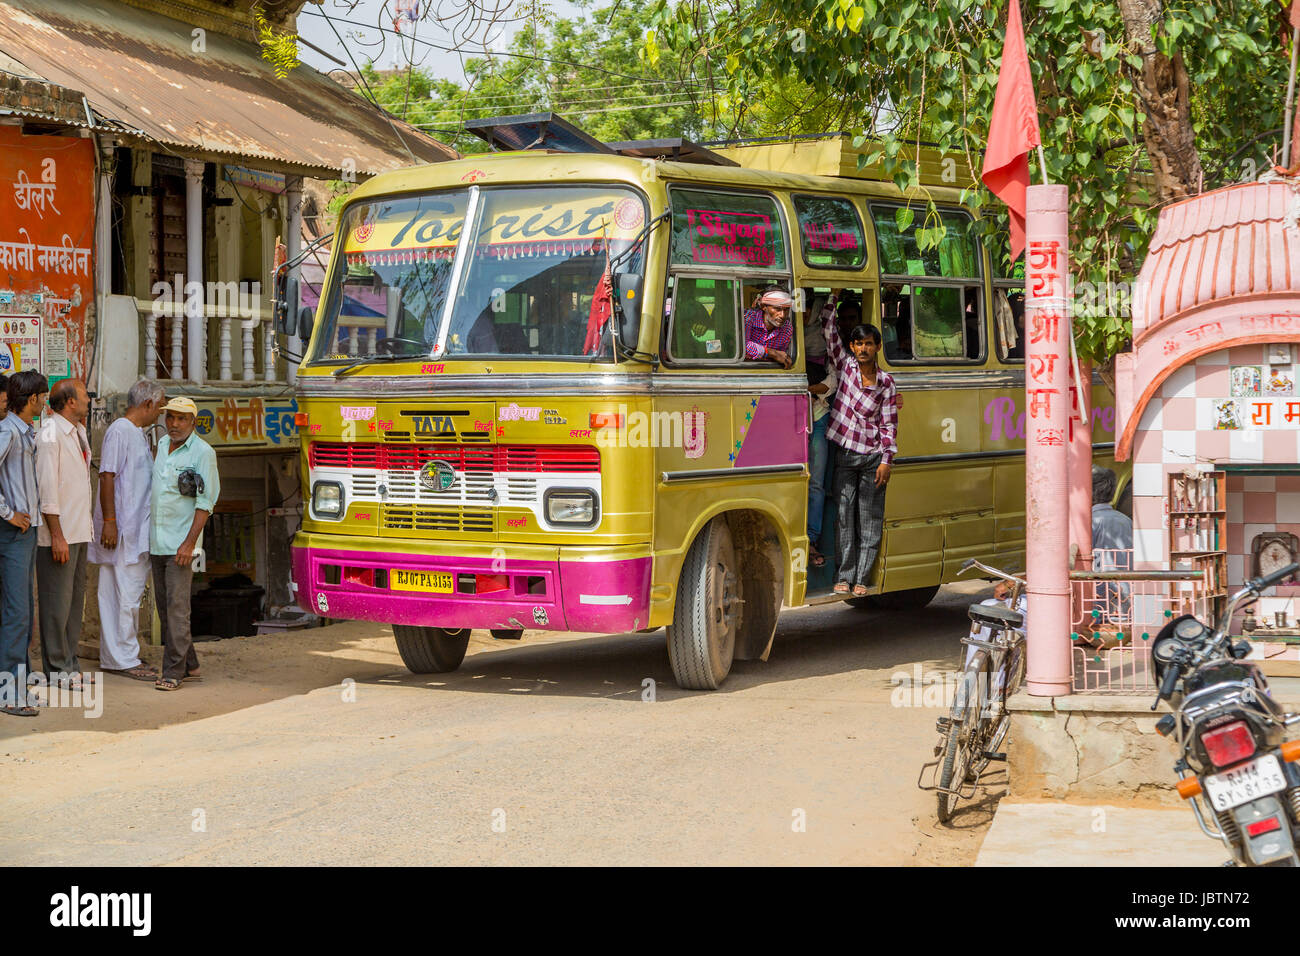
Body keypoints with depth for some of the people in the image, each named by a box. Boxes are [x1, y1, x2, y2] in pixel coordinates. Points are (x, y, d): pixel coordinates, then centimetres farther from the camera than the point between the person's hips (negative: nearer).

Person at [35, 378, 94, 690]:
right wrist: (57, 536, -19)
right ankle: (56, 669, 4)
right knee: (57, 602, -3)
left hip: (79, 532, 9)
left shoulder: (78, 432, 14)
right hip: (59, 533, -9)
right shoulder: (50, 433, -14)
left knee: (75, 600, 13)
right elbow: (47, 489, -18)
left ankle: (69, 664, 21)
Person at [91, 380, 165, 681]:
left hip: (138, 529, 10)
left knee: (131, 593, 12)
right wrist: (109, 521, -21)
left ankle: (114, 656, 18)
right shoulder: (119, 431, -12)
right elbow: (107, 476, -17)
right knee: (126, 595, -7)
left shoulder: (139, 434, 18)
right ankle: (124, 659, -3)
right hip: (122, 531, -10)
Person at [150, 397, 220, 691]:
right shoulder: (161, 446, 12)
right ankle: (189, 664, 19)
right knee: (164, 606, 9)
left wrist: (189, 543, -18)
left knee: (176, 606, -10)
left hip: (180, 543, -7)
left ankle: (174, 670, -8)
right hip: (156, 542, 7)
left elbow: (205, 502, -11)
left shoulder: (203, 452, -8)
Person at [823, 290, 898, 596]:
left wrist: (887, 460, -5)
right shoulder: (845, 365, 2)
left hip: (873, 457, -1)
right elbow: (830, 331, 1)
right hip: (844, 454, 1)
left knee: (870, 519, 1)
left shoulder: (886, 382, -1)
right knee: (844, 516, 2)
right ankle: (844, 576, 8)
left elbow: (889, 424, 0)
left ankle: (861, 578, 7)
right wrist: (833, 297, -2)